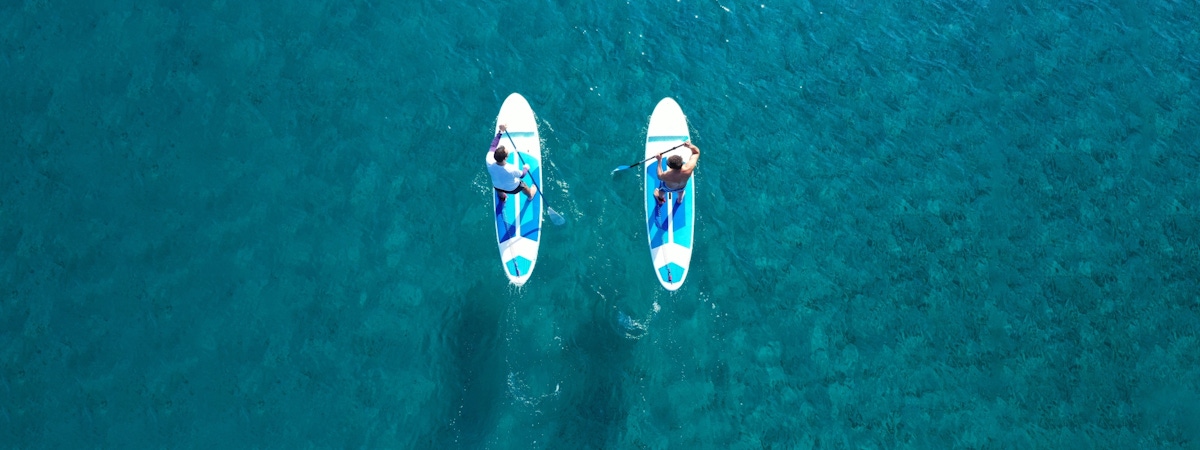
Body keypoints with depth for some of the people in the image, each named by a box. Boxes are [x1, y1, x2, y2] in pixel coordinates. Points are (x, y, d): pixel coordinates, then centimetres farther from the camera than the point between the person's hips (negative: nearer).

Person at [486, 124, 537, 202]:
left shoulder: (490, 162, -39)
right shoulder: (511, 170, -44)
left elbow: (493, 145, -21)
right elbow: (522, 175, -20)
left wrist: (500, 132, -18)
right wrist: (526, 168, 1)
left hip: (497, 187, 2)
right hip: (512, 189, -2)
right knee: (523, 185, 31)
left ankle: (502, 197, 67)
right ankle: (530, 195, 64)